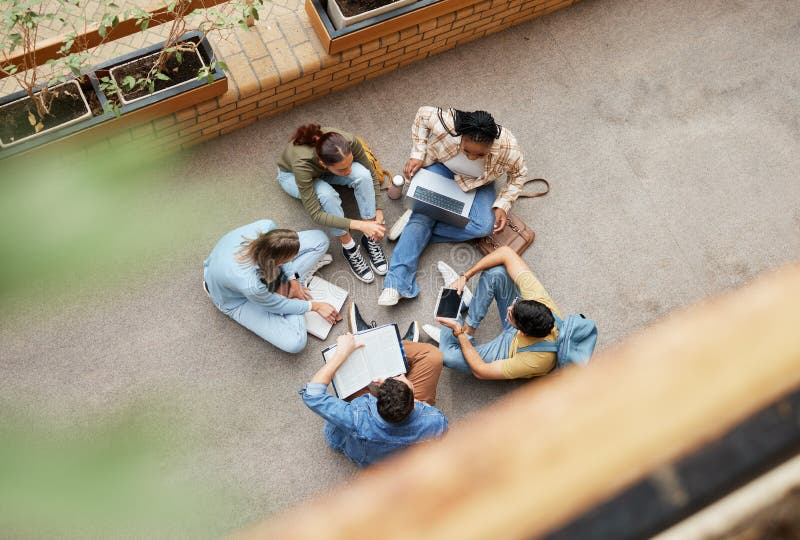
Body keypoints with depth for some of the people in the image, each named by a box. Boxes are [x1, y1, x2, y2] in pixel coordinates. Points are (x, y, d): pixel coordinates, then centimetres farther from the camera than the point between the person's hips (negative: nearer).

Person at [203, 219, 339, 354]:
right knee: (294, 343, -17)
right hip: (239, 300, -5)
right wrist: (315, 306, -12)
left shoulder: (265, 228, -34)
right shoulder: (250, 285, -44)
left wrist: (293, 280, -9)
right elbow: (275, 305, -21)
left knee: (319, 239, -6)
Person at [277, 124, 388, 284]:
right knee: (327, 194, -37)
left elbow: (371, 174, -16)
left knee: (362, 174, -28)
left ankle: (370, 239, -14)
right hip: (291, 174, -3)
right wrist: (359, 225, -44)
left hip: (324, 171, 3)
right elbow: (316, 214, -39)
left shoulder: (349, 141, -35)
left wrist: (378, 211, -22)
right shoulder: (302, 163, -44)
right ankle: (349, 248, -16)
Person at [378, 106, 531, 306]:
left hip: (477, 183, 1)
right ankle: (397, 281, -27)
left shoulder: (508, 148, -33)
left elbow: (519, 174, -10)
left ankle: (417, 228, -16)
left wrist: (503, 205, -20)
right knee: (423, 214, -24)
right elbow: (423, 114, -13)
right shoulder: (445, 125, -37)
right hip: (441, 167, -1)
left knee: (485, 226, -24)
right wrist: (418, 154, -15)